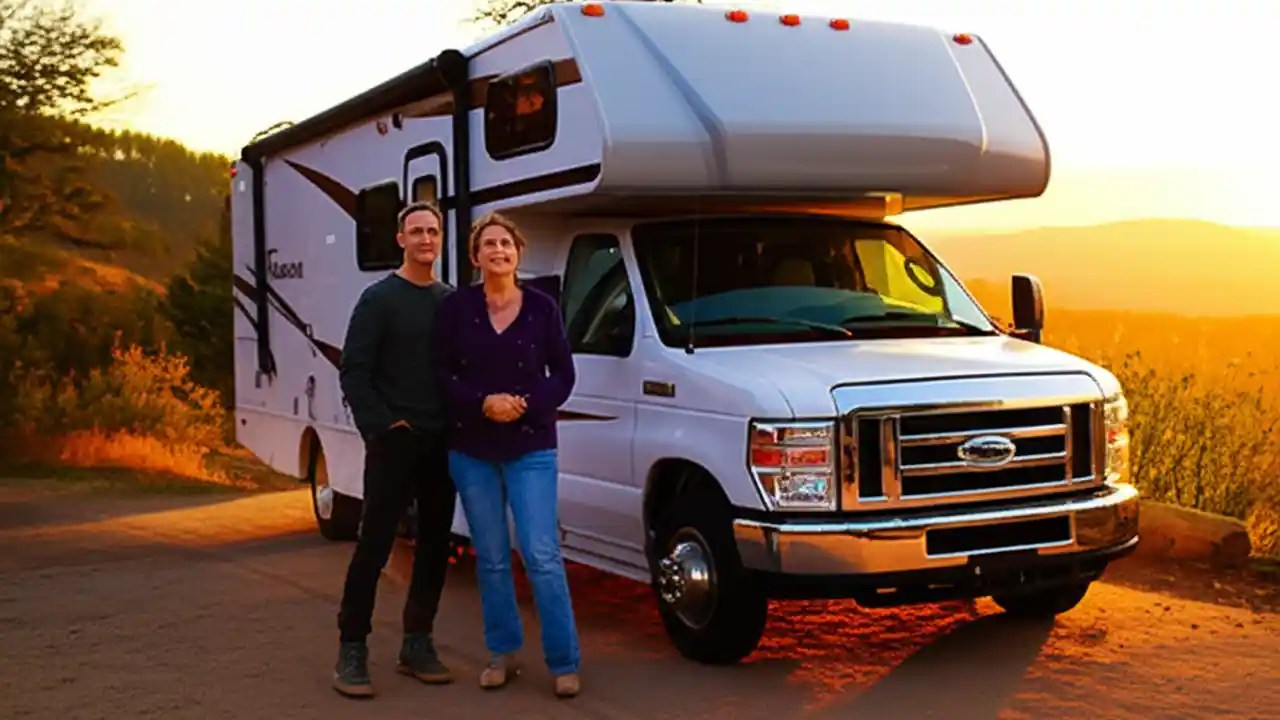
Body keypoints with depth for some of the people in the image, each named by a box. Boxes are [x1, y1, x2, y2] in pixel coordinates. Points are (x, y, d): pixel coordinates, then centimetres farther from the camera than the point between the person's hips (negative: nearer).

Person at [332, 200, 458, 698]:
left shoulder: (452, 301, 11)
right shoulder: (379, 298, -3)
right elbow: (353, 372, -8)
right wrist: (381, 424, -15)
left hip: (443, 442, 5)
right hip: (395, 441, -5)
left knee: (435, 545, 8)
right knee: (374, 545, -4)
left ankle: (417, 644, 19)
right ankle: (352, 649, 4)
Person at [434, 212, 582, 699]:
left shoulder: (541, 307, 0)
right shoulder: (456, 307, -1)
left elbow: (563, 374, 2)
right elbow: (440, 375, -1)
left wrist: (528, 404, -15)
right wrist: (483, 403, -16)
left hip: (531, 448, -1)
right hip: (471, 450, 1)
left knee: (542, 556, -6)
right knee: (491, 558, 10)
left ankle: (564, 662, 2)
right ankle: (502, 654, 23)